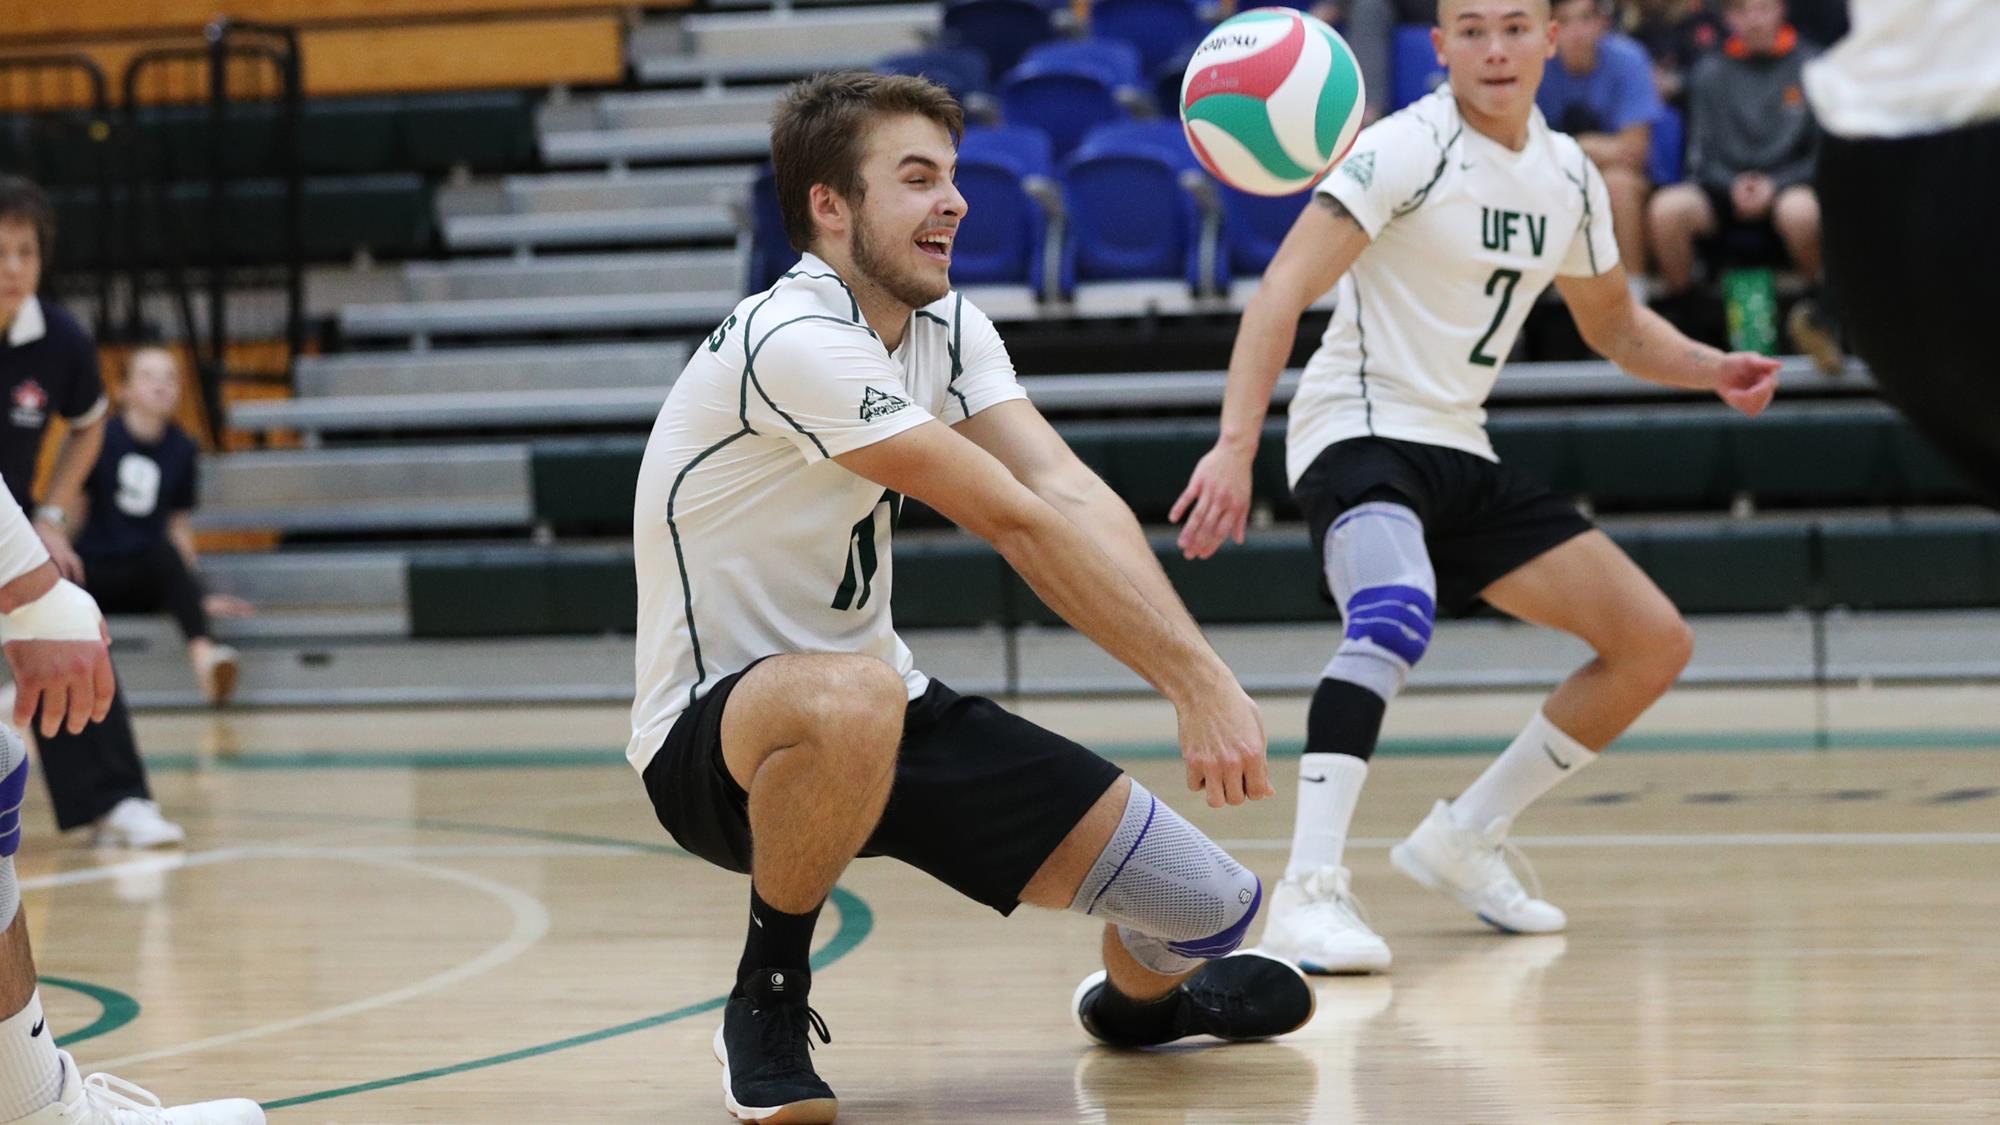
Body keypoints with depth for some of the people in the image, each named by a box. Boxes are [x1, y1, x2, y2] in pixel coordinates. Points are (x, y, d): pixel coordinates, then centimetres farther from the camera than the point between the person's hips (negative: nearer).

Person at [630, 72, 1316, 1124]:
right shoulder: (792, 340, -24)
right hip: (713, 739, -8)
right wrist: (1198, 681, -23)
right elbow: (1019, 524, -24)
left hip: (887, 713, 8)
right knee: (853, 700, -45)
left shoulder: (948, 328, 4)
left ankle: (1137, 994, 36)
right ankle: (767, 999, -17)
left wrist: (1207, 677, -25)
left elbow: (1070, 495, -10)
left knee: (1207, 907, -4)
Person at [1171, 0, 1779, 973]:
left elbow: (1614, 325, 23)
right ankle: (1308, 892, -41)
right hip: (1361, 430, -8)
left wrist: (1712, 370, 3)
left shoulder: (1567, 175, 7)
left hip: (1461, 454, 8)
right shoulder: (1408, 149, -14)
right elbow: (1283, 291, -23)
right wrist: (1235, 443, -35)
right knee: (1396, 615, -38)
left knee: (1654, 644, 4)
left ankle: (1464, 838, 14)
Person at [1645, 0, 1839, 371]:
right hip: (1726, 185, 2)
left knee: (1800, 210, -40)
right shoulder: (1710, 72, 11)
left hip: (1792, 184, -2)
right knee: (1666, 208, -30)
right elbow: (1702, 155, 10)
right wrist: (1733, 185, -11)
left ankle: (1824, 309, -15)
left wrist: (1776, 185, -14)